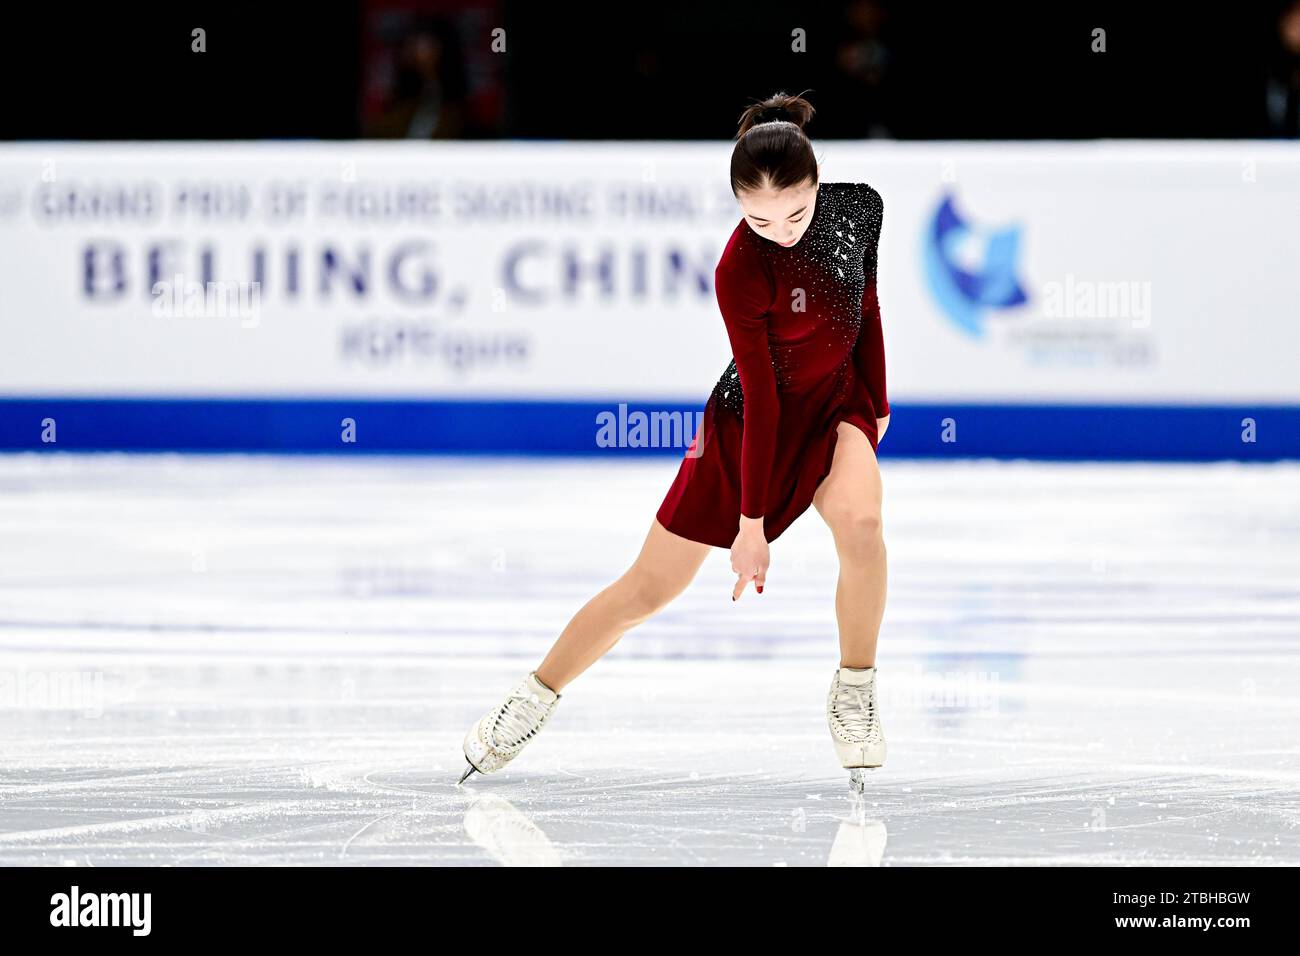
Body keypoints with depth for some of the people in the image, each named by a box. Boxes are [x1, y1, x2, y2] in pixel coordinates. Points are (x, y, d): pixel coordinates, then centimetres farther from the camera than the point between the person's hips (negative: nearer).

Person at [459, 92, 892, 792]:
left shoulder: (859, 206, -15)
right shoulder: (739, 271, -30)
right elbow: (761, 397, -25)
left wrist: (876, 404, 11)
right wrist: (751, 518, -21)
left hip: (836, 400, 3)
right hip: (748, 421, -3)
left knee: (859, 519, -29)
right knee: (651, 585, 2)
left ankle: (854, 694, -10)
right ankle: (534, 699, 22)